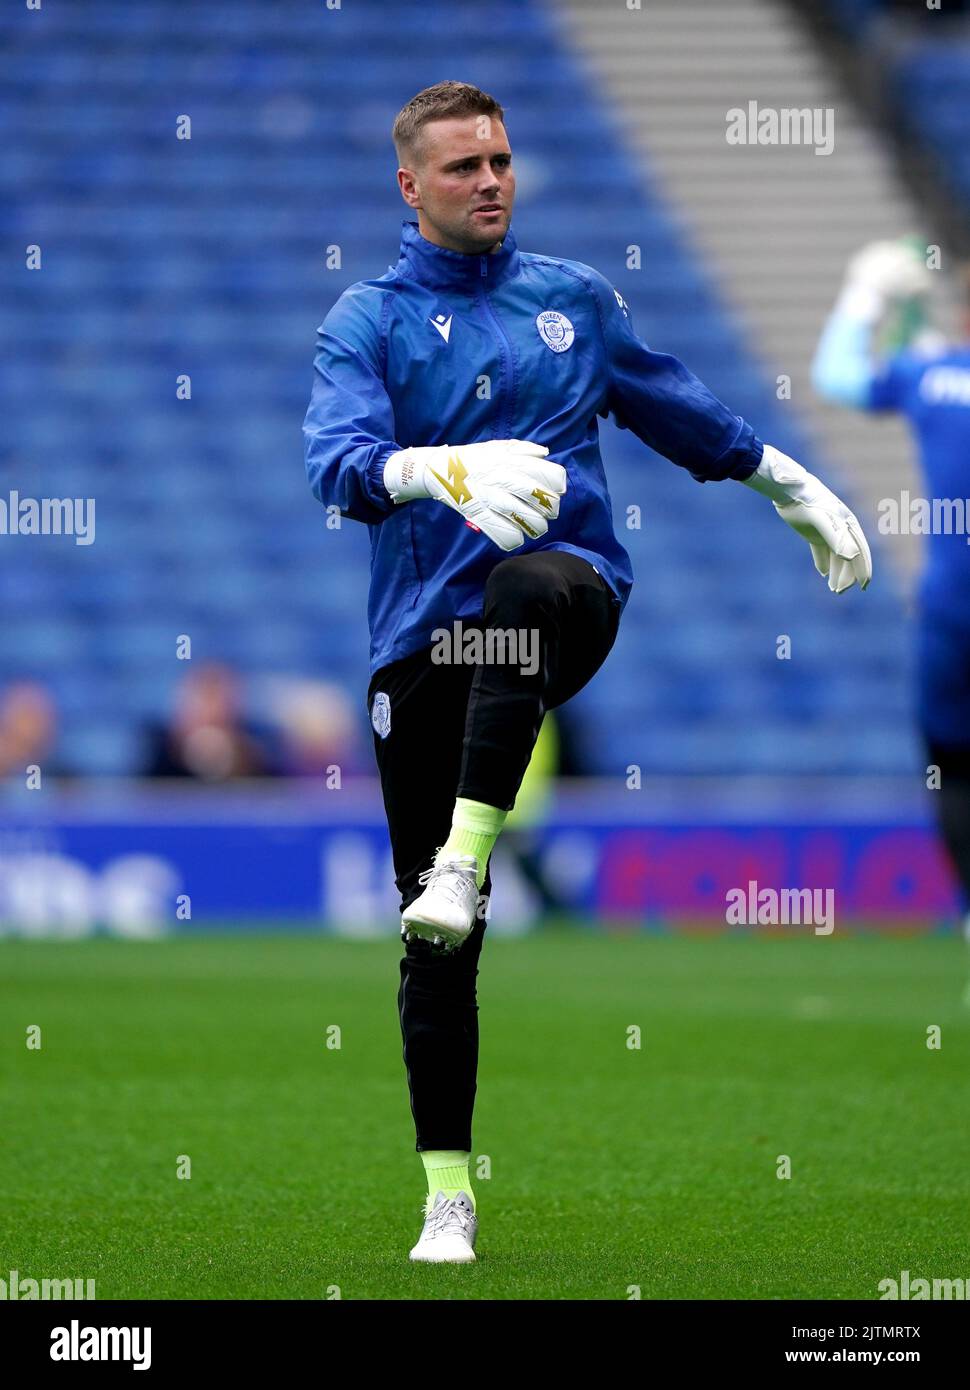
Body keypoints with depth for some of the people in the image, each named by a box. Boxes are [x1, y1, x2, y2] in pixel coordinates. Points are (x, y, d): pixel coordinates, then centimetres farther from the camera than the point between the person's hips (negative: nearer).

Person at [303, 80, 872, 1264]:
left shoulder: (574, 297, 15)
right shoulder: (367, 323, 5)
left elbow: (672, 405, 32)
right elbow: (338, 459, -14)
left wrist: (788, 483, 37)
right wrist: (448, 469, -33)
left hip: (570, 594, 0)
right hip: (423, 636, 0)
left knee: (525, 590, -40)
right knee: (433, 944, -3)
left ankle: (464, 863, -44)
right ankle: (448, 1195, 6)